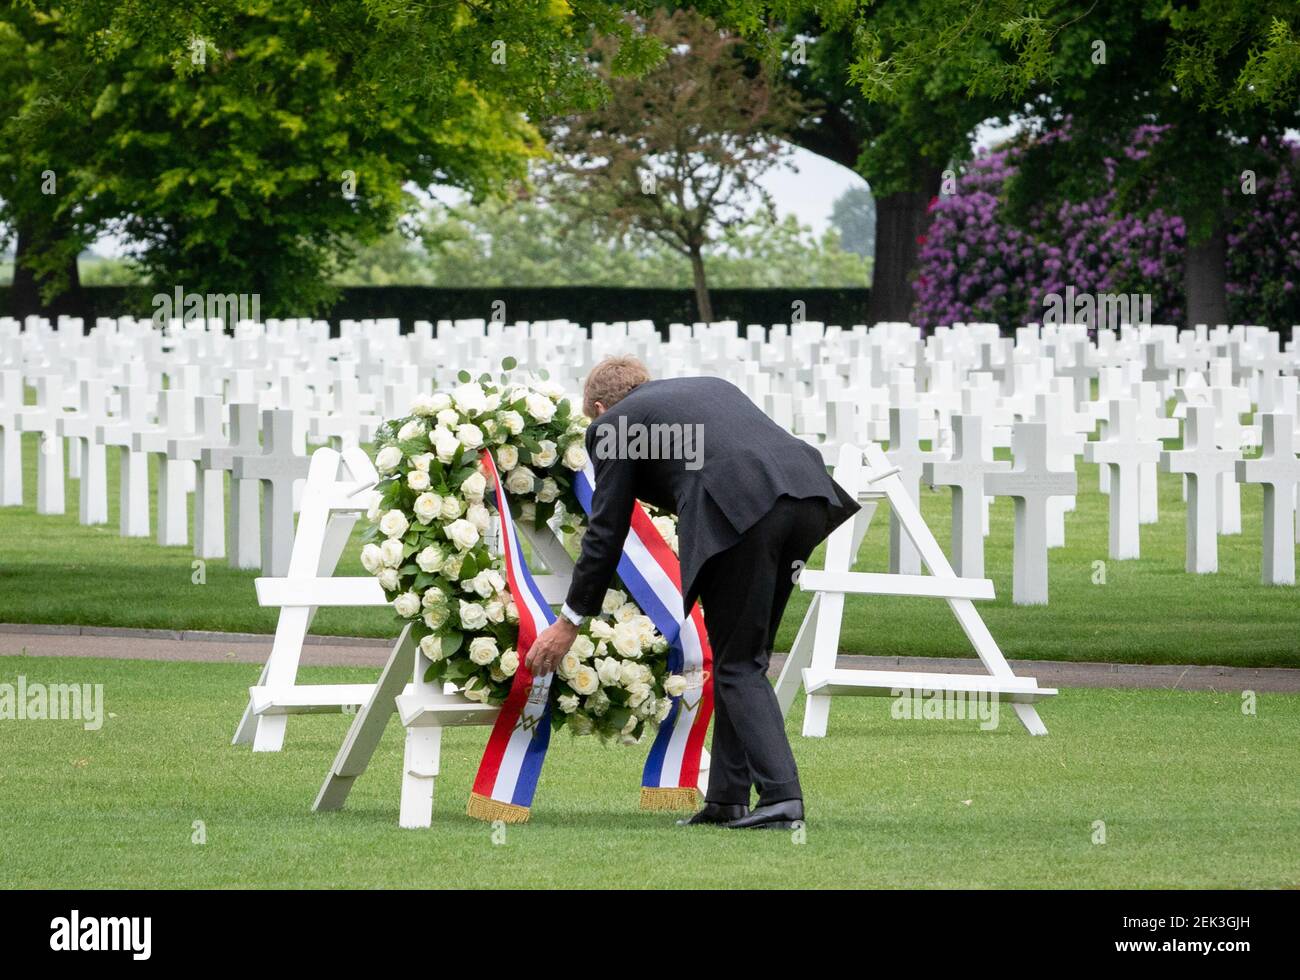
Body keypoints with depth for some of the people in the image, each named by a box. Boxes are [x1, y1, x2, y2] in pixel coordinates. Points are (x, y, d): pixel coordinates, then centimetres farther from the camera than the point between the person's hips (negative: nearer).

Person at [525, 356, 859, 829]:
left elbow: (606, 531, 18)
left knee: (738, 663, 3)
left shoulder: (613, 425, 18)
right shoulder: (712, 386, 36)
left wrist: (569, 623, 26)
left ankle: (781, 795, -9)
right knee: (744, 659, 17)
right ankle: (727, 798, 18)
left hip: (738, 511, -6)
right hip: (808, 492, 6)